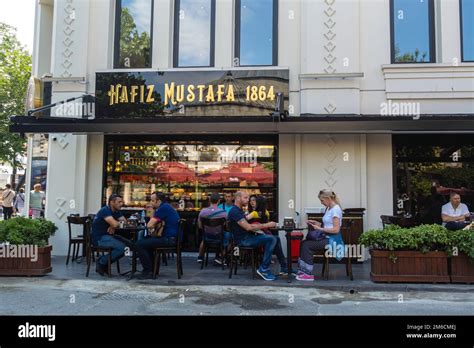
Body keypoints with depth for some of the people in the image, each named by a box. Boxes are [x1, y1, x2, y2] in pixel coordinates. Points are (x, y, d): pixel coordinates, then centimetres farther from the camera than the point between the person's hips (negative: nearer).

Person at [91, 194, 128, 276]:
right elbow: (115, 224, -31)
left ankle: (105, 262, 8)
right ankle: (101, 262, -4)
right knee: (122, 247, -24)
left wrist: (115, 225, -17)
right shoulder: (105, 210, -17)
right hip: (98, 238, -9)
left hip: (107, 236, 9)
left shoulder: (116, 211, 11)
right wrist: (119, 223, -7)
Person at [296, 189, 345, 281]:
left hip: (333, 240, -9)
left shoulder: (336, 209, -13)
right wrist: (316, 223, 6)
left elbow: (336, 229, -20)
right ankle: (302, 270, -5)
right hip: (326, 237, 9)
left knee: (307, 245, -17)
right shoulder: (328, 208, 16)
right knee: (303, 243, -7)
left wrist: (320, 228, -20)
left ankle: (308, 274, -9)